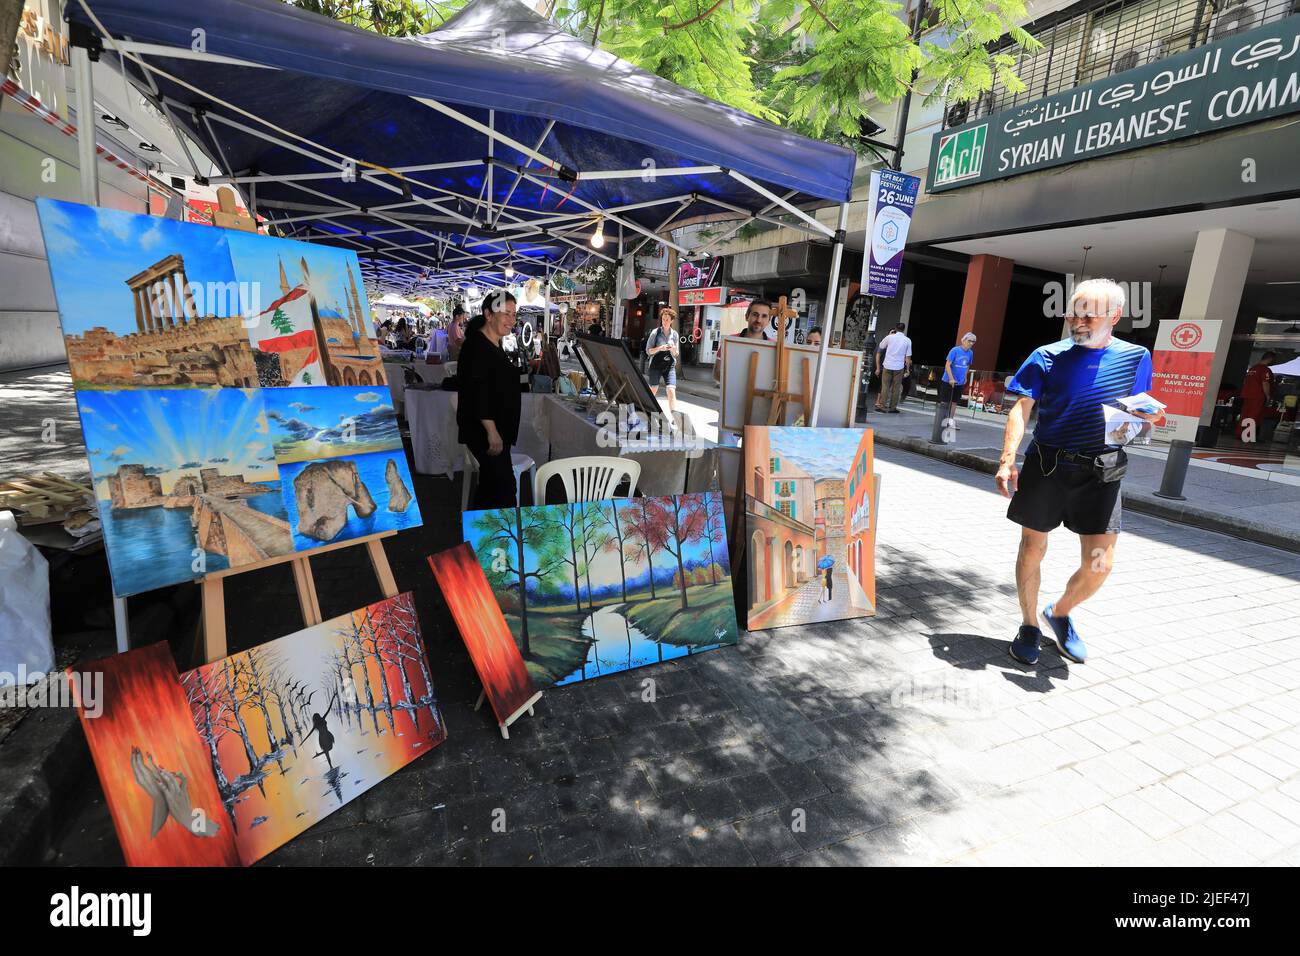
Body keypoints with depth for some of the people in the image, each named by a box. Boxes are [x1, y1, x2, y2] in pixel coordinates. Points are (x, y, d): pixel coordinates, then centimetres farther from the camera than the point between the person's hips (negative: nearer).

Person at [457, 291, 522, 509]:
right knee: (504, 484, -10)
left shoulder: (495, 345, 15)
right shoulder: (476, 346, -14)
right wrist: (491, 431, -25)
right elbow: (476, 392, -22)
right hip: (484, 431, -10)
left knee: (490, 483, 15)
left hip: (496, 428, 10)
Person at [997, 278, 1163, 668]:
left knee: (1100, 563, -1)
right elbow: (1021, 410, -6)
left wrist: (1147, 416, -9)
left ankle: (1059, 613, 29)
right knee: (1032, 549, 6)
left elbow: (1136, 414, 16)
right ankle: (1029, 626, 26)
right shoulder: (1048, 357, -2)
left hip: (1100, 472, 2)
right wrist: (1008, 460, -17)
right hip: (1045, 466, -1)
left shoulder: (1136, 357, 5)